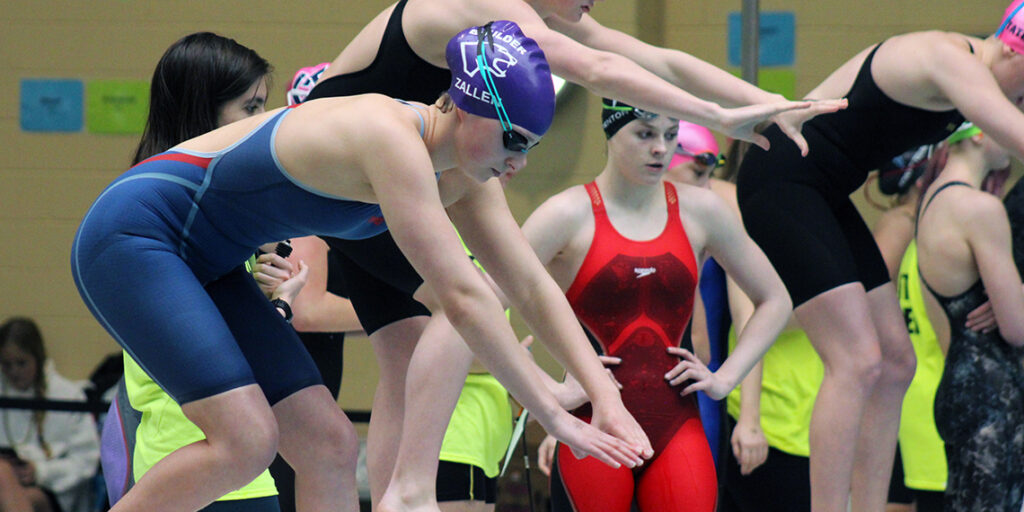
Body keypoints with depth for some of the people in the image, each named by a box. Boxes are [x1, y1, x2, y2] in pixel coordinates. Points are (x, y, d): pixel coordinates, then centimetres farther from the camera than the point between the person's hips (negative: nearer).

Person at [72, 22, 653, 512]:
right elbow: (463, 297, -31)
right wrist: (554, 416, -29)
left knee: (327, 443, 1)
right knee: (246, 439, -21)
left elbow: (531, 286, 4)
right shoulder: (391, 139, -29)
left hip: (204, 264, 10)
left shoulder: (462, 176, -1)